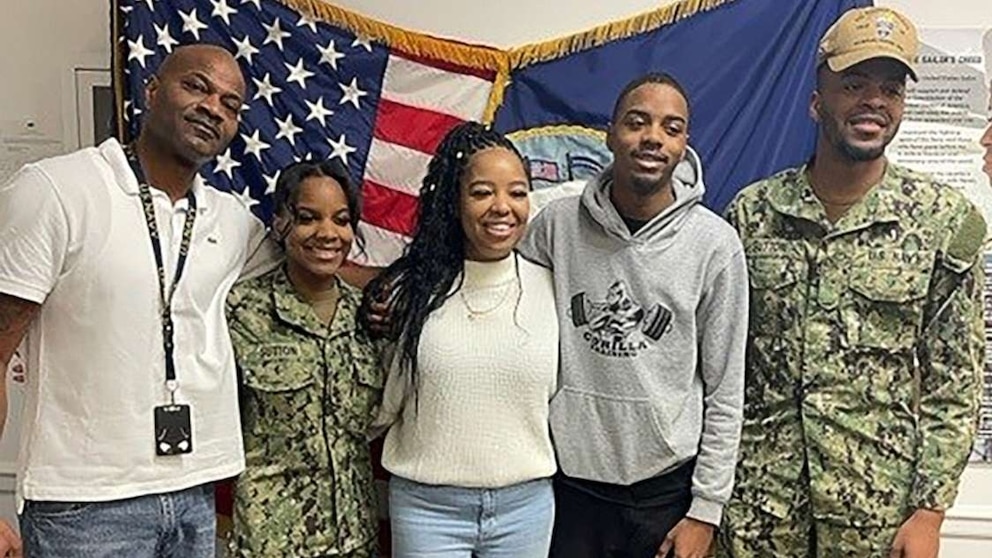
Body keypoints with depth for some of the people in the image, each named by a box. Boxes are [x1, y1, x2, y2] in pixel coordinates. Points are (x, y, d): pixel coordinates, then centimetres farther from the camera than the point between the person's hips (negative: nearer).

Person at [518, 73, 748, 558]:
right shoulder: (557, 224, -7)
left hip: (667, 487, 0)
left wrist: (706, 508, -3)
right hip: (569, 478, 1)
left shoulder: (716, 243, -8)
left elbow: (725, 391, -4)